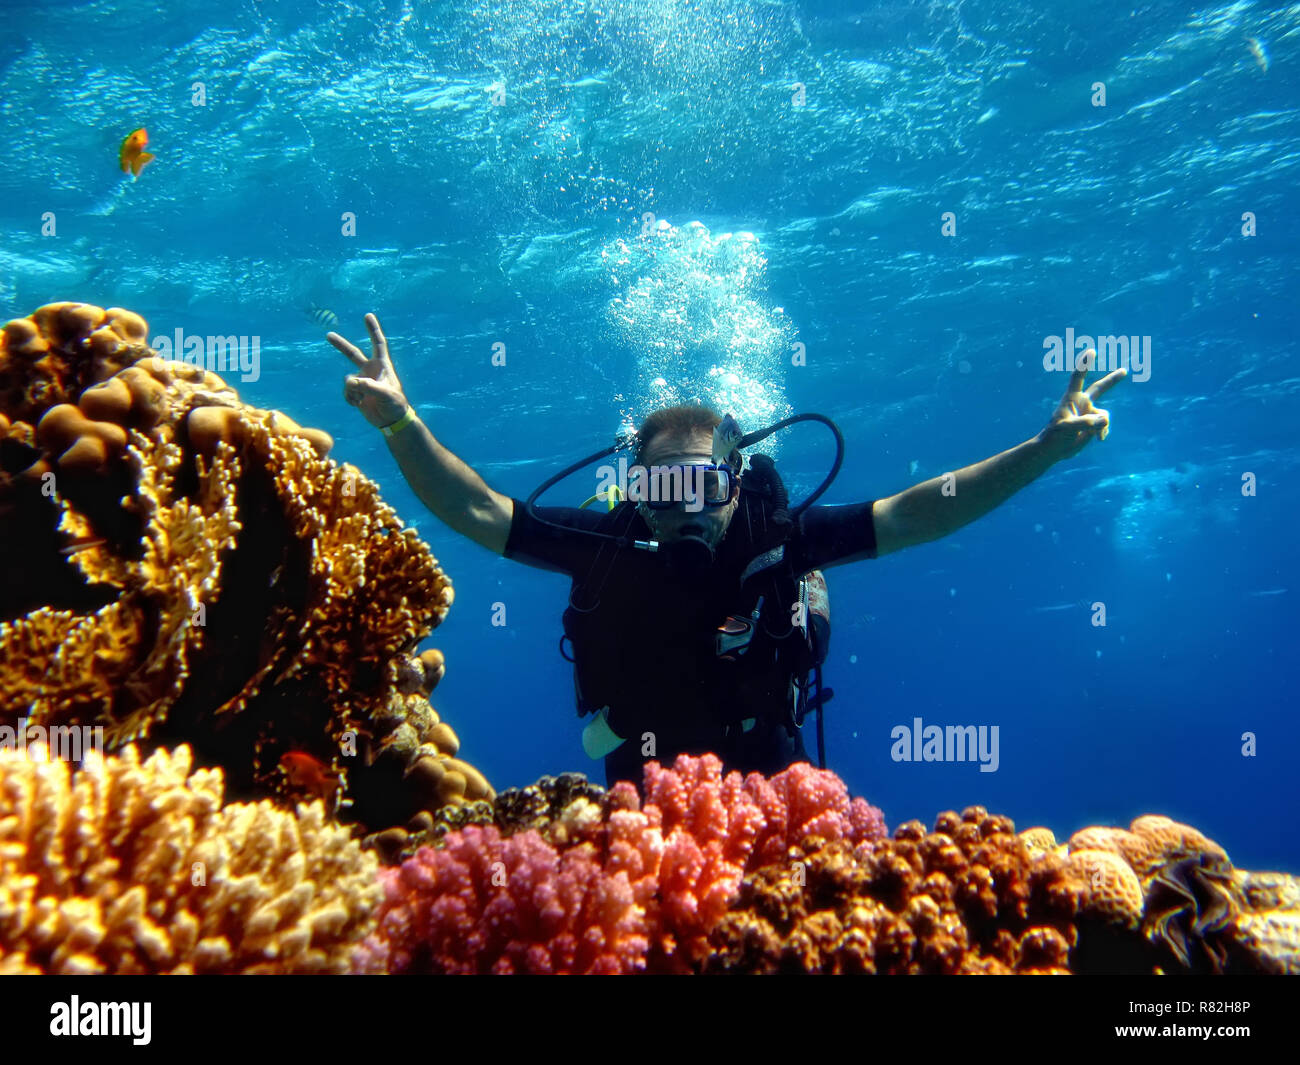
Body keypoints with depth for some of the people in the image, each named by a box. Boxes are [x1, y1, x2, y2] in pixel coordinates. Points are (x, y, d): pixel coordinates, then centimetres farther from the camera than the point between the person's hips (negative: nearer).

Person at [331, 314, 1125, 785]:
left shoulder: (778, 540, -24)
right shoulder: (604, 543, -21)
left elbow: (913, 515, -24)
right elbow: (477, 511, -21)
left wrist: (1046, 449, -29)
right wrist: (400, 421, -33)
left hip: (766, 784, 0)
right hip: (642, 791, 1)